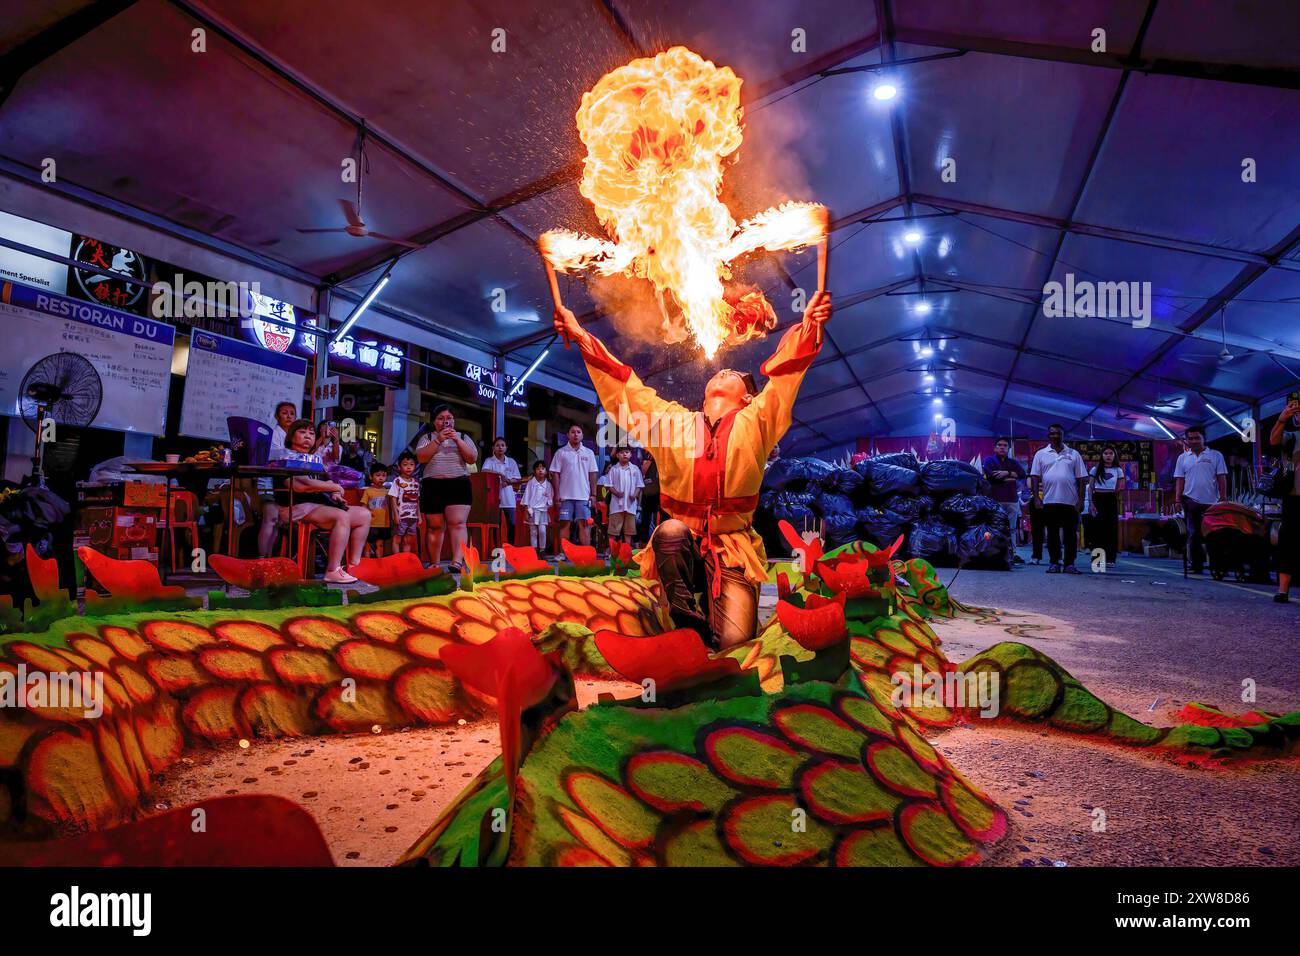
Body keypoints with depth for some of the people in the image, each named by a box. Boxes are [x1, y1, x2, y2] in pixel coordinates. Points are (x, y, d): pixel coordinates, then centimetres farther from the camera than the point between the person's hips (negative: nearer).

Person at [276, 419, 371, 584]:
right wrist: (333, 487, -12)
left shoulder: (316, 458, 25)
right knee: (342, 516, -32)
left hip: (322, 504, 9)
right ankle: (333, 571, -34)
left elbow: (327, 482, 24)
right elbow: (299, 485, -18)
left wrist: (334, 495, -2)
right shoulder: (286, 456, -2)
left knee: (364, 514, 0)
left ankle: (354, 565, -5)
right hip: (299, 507, -9)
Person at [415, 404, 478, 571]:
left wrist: (457, 440, -9)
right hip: (433, 485, 1)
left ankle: (457, 562, -27)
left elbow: (473, 458, 1)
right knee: (434, 526, 4)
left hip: (458, 484, -1)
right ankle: (435, 565, 12)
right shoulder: (427, 437, 13)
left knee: (457, 523, -17)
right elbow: (421, 457, -4)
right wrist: (438, 440, -12)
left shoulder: (463, 437, 15)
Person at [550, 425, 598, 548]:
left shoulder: (589, 453, 9)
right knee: (564, 524, 2)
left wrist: (593, 494, 2)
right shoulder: (561, 452, 3)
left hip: (584, 496, 1)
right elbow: (555, 474, 1)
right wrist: (557, 494, -5)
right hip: (566, 496, -1)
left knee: (585, 524, 0)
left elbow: (592, 475, 8)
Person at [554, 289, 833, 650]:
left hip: (733, 552, -1)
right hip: (680, 545, 1)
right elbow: (626, 387, 9)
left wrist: (808, 326, -20)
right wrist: (581, 336, 6)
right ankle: (685, 615, -17)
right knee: (670, 530, -35)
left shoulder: (752, 423, 5)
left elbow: (783, 376, -6)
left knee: (734, 641, -15)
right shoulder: (672, 420, 10)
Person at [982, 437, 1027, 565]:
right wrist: (1012, 477, -3)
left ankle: (1012, 553, 2)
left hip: (1012, 499, 4)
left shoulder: (1013, 462, 21)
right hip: (995, 499, -4)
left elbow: (1022, 474, 2)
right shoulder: (989, 460, 10)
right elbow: (992, 476, -9)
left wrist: (1007, 473, -10)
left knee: (1012, 528, 1)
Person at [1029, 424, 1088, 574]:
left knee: (1070, 533, 0)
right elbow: (1035, 477, 5)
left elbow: (1081, 479, 7)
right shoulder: (1041, 454, 8)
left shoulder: (1074, 454, 10)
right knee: (1052, 533, 3)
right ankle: (1054, 563, 9)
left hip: (1070, 501, 0)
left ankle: (1070, 563, 5)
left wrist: (1081, 499, -1)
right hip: (1049, 501, 0)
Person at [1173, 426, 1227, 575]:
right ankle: (1197, 565, 10)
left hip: (1211, 501, -2)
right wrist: (1177, 500, -1)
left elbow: (1221, 478, 1)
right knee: (1194, 534, 4)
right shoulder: (1183, 458, 9)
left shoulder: (1215, 456, 3)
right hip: (1191, 501, 2)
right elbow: (1180, 480, 8)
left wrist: (1223, 498, -5)